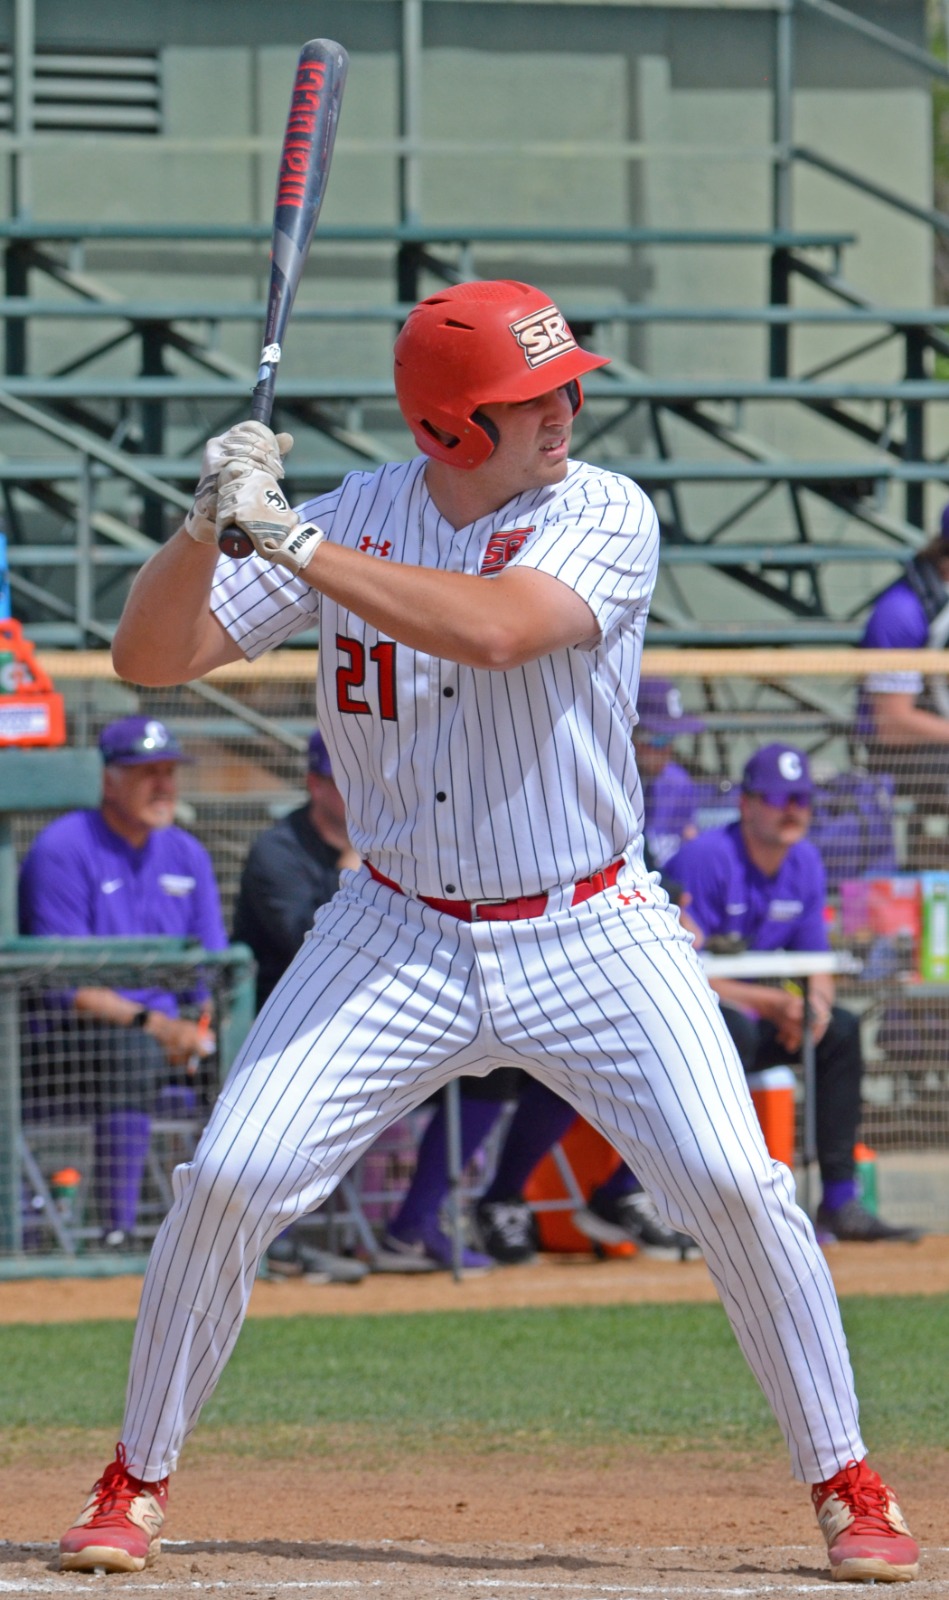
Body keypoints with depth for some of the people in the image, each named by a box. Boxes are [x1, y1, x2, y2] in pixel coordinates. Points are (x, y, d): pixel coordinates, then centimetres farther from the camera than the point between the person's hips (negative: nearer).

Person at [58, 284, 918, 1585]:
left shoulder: (605, 515, -11)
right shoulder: (349, 521, -3)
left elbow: (493, 628, -30)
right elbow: (151, 657, -6)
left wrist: (293, 544, -31)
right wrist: (209, 523, -24)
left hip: (592, 939, -1)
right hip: (399, 941, 2)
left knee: (735, 1185, -14)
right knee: (228, 1181, -10)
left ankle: (846, 1484, 3)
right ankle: (138, 1480, 9)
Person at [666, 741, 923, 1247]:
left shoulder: (805, 863, 4)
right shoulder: (705, 859, -20)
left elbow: (815, 960, 10)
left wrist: (815, 1003, -15)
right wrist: (774, 1003, -27)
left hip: (761, 1012, 8)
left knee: (841, 1030, -6)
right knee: (736, 1029, -36)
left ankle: (840, 1202, -8)